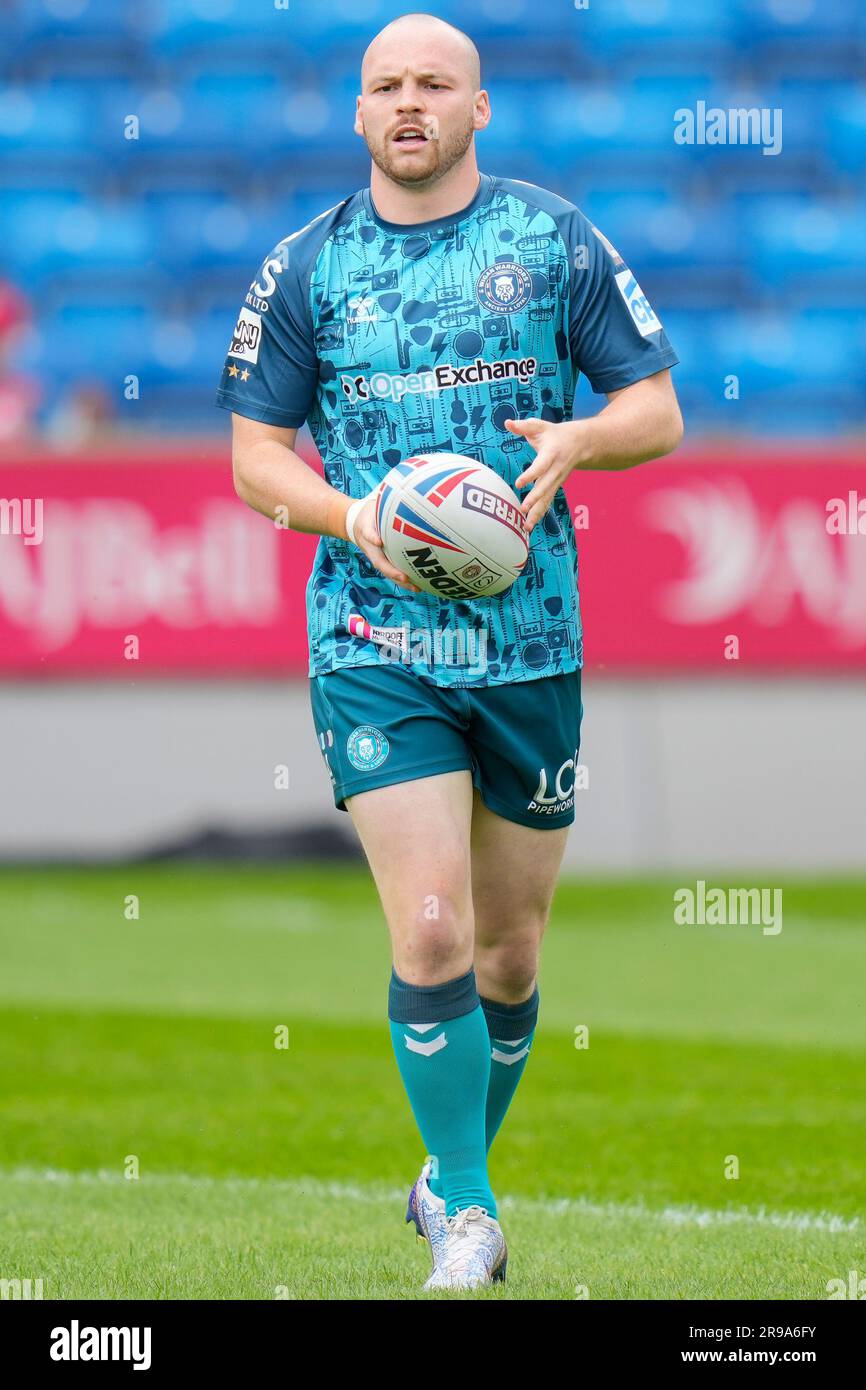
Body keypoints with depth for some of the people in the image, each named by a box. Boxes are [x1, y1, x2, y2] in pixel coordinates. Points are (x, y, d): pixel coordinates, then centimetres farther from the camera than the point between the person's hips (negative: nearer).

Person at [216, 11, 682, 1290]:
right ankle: (468, 1221, -1)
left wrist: (576, 437, -17)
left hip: (533, 643, 1)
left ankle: (456, 1175, 33)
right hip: (375, 644, -1)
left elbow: (659, 413, 5)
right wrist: (348, 515, -12)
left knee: (508, 954, 10)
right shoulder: (308, 267, 4)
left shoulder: (556, 243, 3)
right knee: (431, 935, -14)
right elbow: (255, 455, 8)